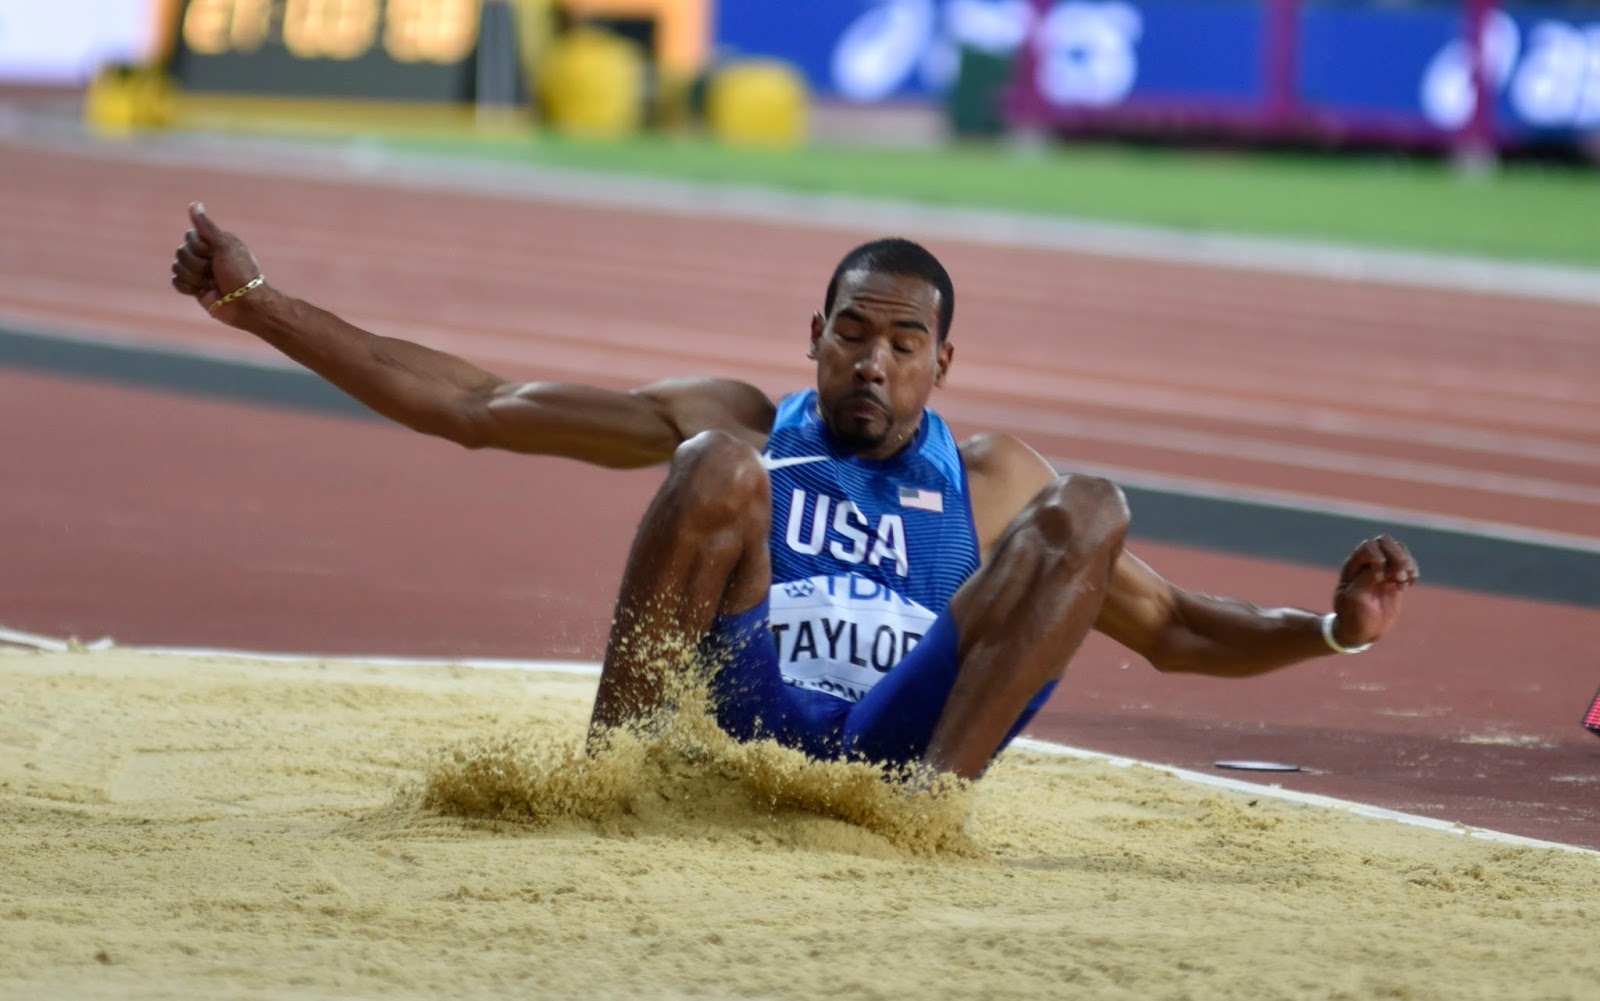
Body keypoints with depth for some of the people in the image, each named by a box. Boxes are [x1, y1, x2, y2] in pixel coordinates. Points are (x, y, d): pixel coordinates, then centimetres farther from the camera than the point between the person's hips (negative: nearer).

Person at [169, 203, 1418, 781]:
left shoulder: (988, 480, 21)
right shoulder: (740, 422, 17)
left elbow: (1176, 629, 21)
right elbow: (475, 405, 12)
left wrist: (1332, 629, 1)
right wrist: (255, 305, 6)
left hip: (894, 741, 1)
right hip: (732, 728, -1)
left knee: (1086, 513, -12)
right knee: (715, 462, -21)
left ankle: (932, 789, -32)